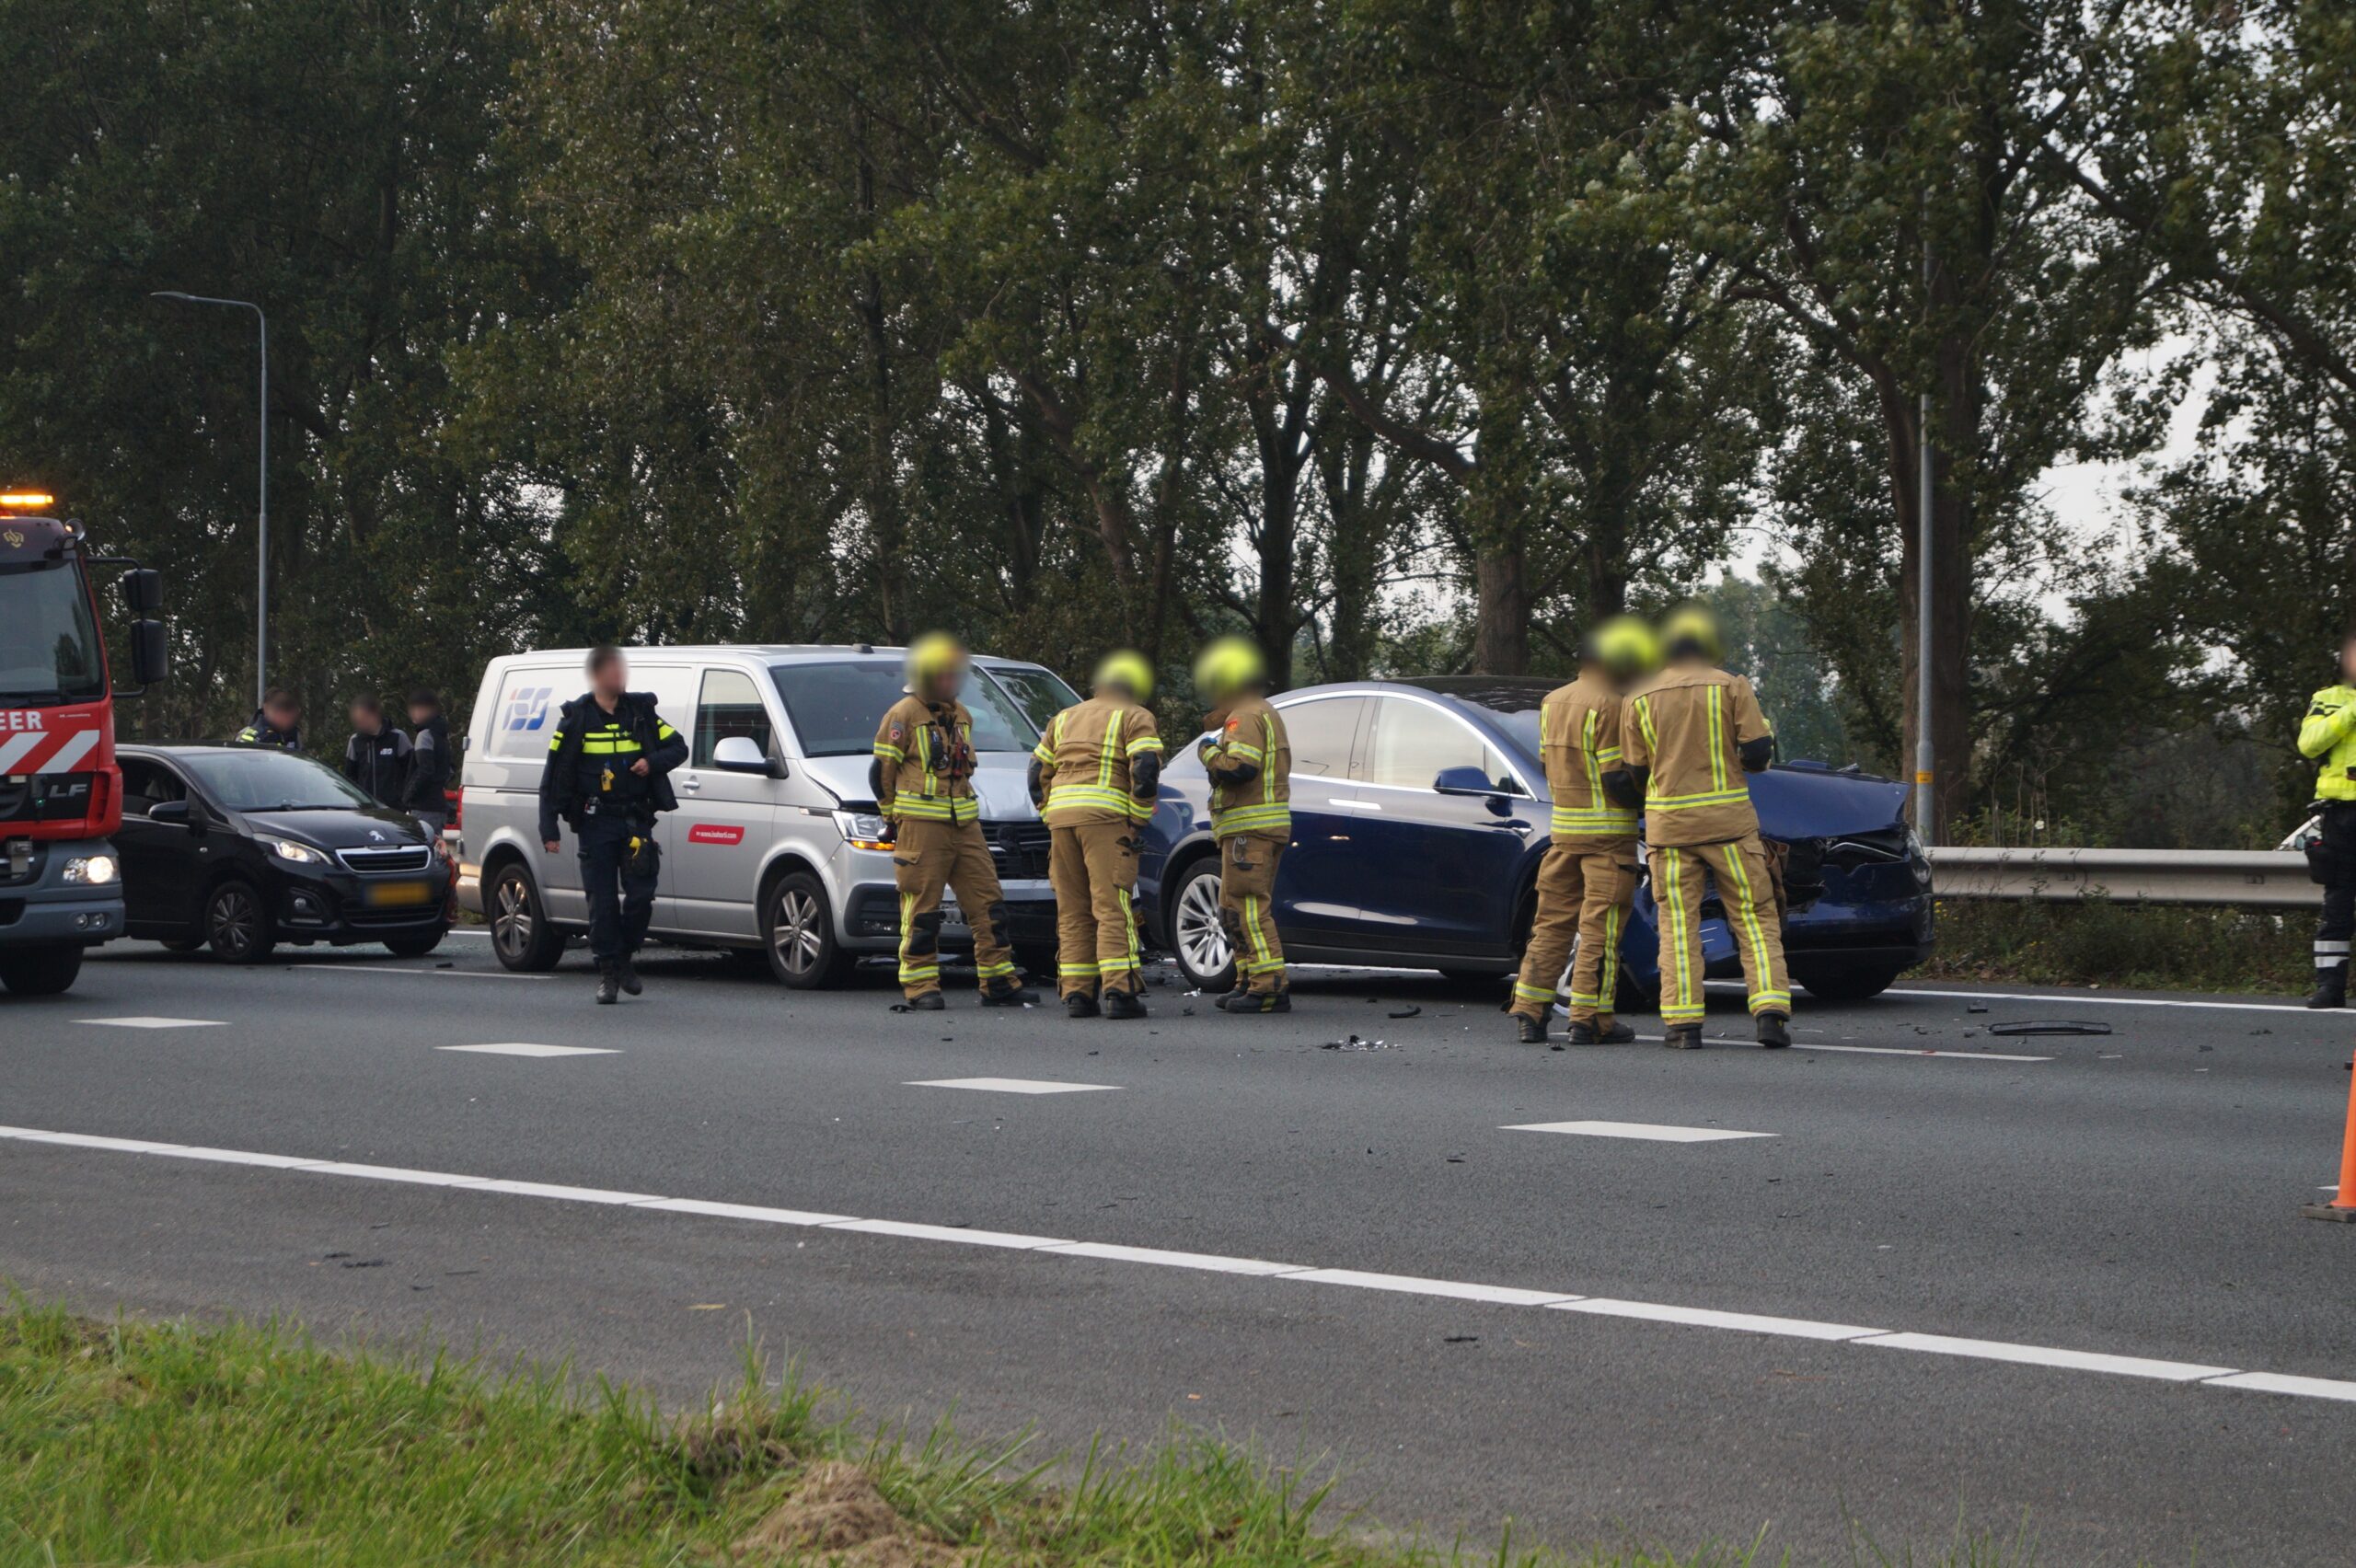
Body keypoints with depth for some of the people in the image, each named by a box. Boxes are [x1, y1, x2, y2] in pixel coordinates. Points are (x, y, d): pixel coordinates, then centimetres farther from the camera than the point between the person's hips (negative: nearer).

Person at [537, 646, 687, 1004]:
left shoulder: (640, 712, 7)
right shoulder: (576, 719, -1)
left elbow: (678, 747, 14)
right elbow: (554, 776, -1)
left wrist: (653, 762, -9)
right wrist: (548, 829, -6)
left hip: (636, 820, 2)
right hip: (596, 823, -2)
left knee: (640, 895, -3)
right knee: (602, 901, -3)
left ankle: (625, 960, 16)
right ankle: (609, 972, 6)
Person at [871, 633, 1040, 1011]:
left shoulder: (961, 715, 15)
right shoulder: (903, 716, -7)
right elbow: (880, 773, -3)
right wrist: (895, 818, 1)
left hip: (964, 824, 7)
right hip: (921, 826, -7)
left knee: (988, 903, 4)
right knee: (922, 908, -3)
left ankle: (999, 983, 9)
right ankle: (921, 987, 3)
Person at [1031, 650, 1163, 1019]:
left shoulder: (1064, 719, 23)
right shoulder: (1136, 718, 5)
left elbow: (1037, 774, 20)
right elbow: (1145, 768, -10)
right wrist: (1138, 819, -2)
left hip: (1062, 817, 5)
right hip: (1106, 818, -5)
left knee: (1072, 911, 9)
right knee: (1112, 906, -8)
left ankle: (1076, 993, 5)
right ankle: (1119, 992, -15)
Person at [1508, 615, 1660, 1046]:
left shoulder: (1551, 702, 11)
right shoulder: (1610, 707, -14)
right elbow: (1619, 777, -16)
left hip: (1563, 827, 7)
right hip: (1608, 831, -7)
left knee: (1554, 921, 12)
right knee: (1600, 926, -3)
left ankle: (1529, 1011, 10)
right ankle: (1589, 1019, -3)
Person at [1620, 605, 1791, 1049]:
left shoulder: (1640, 699, 6)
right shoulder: (1732, 687, -1)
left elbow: (1634, 775, 8)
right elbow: (1758, 753, -7)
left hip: (1668, 824, 1)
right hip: (1729, 820, -1)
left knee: (1678, 925, 5)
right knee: (1754, 918, 4)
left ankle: (1683, 1024, -2)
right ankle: (1770, 1010, -8)